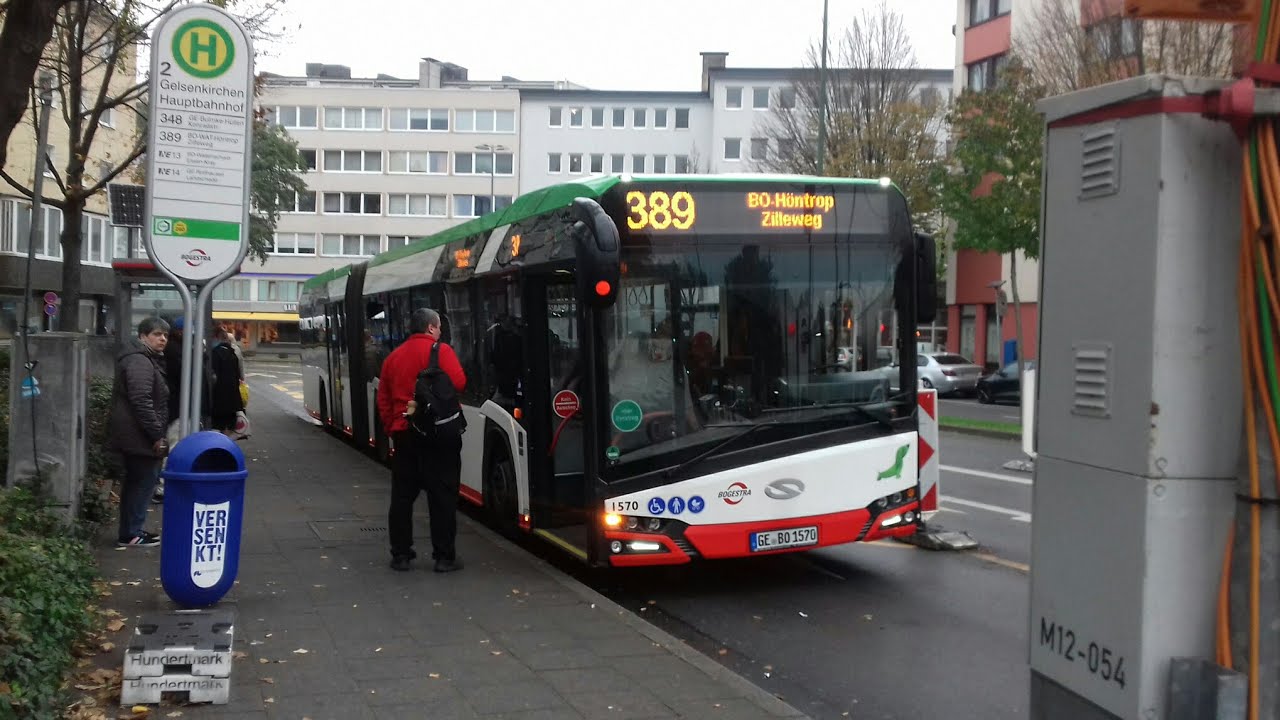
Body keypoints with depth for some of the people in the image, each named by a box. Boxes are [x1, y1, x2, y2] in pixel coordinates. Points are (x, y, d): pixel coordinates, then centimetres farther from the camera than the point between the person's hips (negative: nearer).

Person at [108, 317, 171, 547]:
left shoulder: (148, 360, 18)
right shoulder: (139, 362, -16)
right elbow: (141, 401, -24)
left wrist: (157, 433, 20)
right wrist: (157, 435, -23)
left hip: (134, 436, 11)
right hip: (140, 436, -11)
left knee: (136, 482, 15)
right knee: (144, 480, -6)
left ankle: (130, 532, 23)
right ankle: (131, 534, -1)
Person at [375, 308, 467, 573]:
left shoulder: (393, 357, 11)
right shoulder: (440, 351, -6)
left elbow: (383, 400, 13)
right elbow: (459, 383, -18)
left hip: (403, 433, 5)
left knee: (402, 496, 10)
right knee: (442, 496, 0)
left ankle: (400, 554, 13)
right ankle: (444, 557, 1)